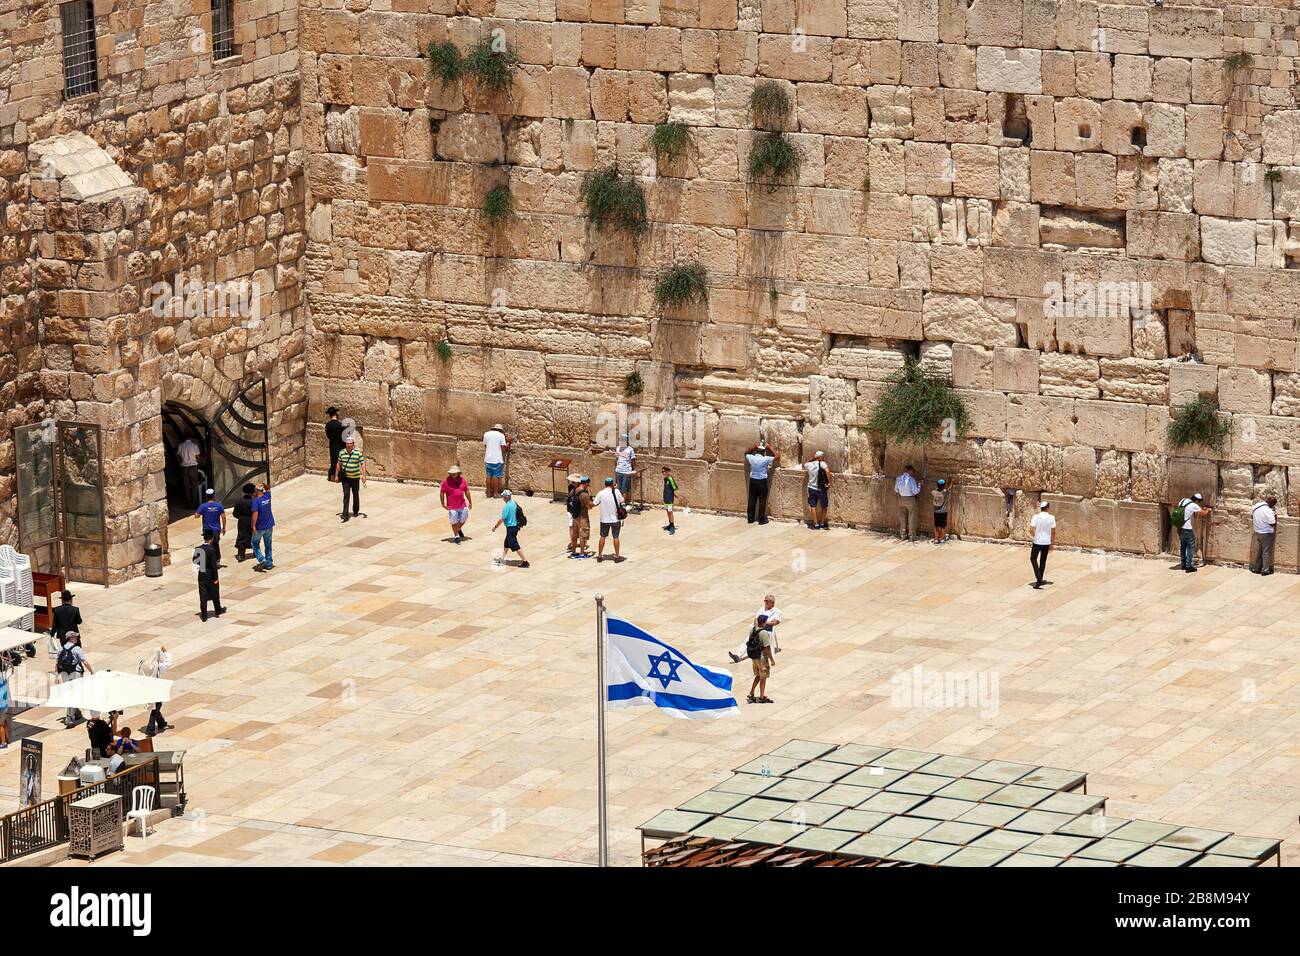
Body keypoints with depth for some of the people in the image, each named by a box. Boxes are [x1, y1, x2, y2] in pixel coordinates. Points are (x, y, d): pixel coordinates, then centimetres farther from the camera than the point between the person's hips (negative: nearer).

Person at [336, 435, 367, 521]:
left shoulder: (358, 453, -9)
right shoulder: (341, 453, -1)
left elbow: (363, 464, -8)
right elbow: (339, 464, 10)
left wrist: (364, 475, -16)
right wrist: (337, 475, 12)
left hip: (355, 478, 0)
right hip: (345, 478, 0)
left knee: (356, 495, 14)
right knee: (346, 495, -9)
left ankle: (356, 511, 34)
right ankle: (345, 515, -12)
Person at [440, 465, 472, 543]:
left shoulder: (462, 480, 1)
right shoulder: (446, 481, -10)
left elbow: (466, 491, 11)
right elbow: (441, 492, -4)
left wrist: (470, 502, 13)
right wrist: (443, 504, -5)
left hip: (462, 505, 4)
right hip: (452, 507, -4)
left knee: (463, 519, 15)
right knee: (454, 522, 5)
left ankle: (458, 529, 45)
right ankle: (456, 536, 22)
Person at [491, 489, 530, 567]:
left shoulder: (507, 506, -22)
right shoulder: (514, 503, 3)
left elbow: (502, 519, -19)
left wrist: (495, 526, -6)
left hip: (511, 528, -9)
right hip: (515, 525, 9)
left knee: (515, 546, -4)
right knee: (507, 543, 22)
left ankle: (525, 561, -4)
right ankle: (502, 559, 35)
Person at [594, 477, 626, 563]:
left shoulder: (601, 493, -8)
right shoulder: (616, 491, -10)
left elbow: (595, 504, -5)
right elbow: (621, 501, 1)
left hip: (604, 519, 1)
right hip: (615, 518, -1)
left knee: (603, 537, 13)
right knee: (616, 537, 8)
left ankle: (599, 556, 18)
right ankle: (617, 556, 12)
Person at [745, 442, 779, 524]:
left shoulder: (751, 458, -4)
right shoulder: (765, 459, -14)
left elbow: (746, 453, 19)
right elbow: (777, 456, -6)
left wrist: (754, 447, 17)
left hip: (753, 481, 4)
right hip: (762, 481, -4)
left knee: (752, 500, 10)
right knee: (762, 501, 3)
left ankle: (750, 518, 16)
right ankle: (761, 519, 6)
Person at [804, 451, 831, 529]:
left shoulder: (809, 465, -2)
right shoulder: (822, 464, -15)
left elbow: (804, 464, 22)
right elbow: (827, 471, -33)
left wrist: (812, 458, 16)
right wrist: (829, 481, -22)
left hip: (811, 488, 4)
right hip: (821, 489, -4)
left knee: (813, 506, 11)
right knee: (824, 506, 13)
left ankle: (816, 524, 10)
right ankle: (822, 523, 19)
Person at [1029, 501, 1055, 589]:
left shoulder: (1036, 517, -10)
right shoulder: (1051, 518, -7)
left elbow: (1032, 529, -16)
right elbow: (1053, 531, -5)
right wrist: (1052, 544, 4)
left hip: (1037, 542, -2)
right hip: (1047, 542, 2)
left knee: (1033, 558, 10)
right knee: (1043, 560, 17)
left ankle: (1039, 579, -7)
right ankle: (1040, 580, 25)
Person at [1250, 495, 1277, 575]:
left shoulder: (1255, 507, -3)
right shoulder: (1268, 511, -25)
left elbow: (1252, 517, 12)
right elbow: (1273, 524, -19)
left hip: (1257, 532, 6)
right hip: (1267, 533, -6)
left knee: (1258, 551, 18)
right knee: (1266, 551, 6)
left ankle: (1256, 568, 25)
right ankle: (1265, 570, 11)